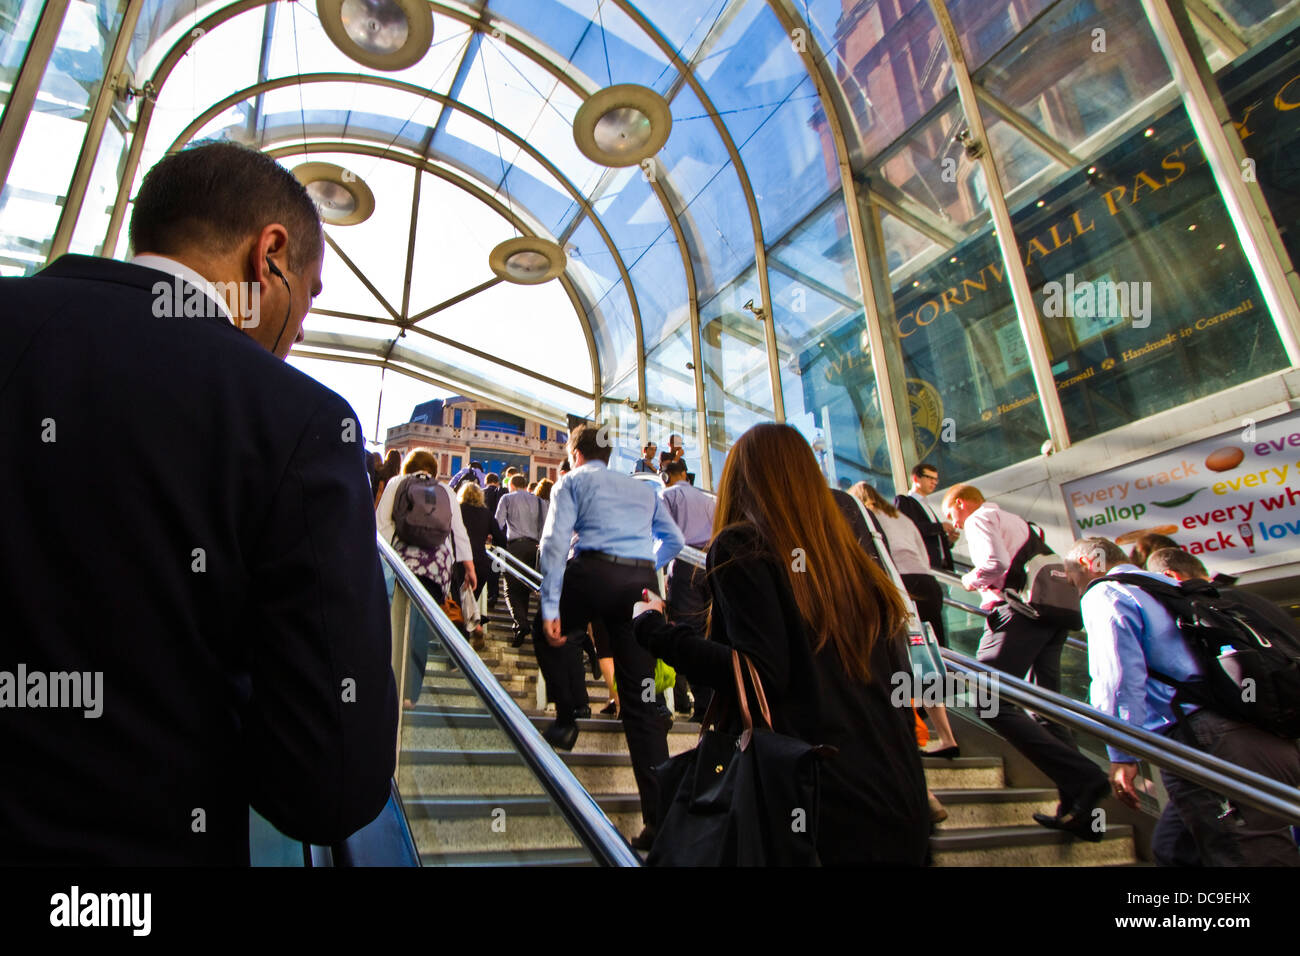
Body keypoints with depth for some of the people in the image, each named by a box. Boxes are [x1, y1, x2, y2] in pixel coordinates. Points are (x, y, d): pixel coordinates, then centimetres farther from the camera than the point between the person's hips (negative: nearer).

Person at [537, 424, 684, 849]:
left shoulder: (572, 481, 14)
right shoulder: (643, 488, 26)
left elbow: (555, 542, 0)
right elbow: (674, 539, 24)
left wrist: (550, 607, -5)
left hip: (593, 574, -3)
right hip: (642, 583, 4)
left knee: (549, 633, 29)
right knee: (641, 697, 5)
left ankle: (568, 716, 16)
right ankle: (659, 816, 5)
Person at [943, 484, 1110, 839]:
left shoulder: (979, 518, 3)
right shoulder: (1018, 521, 30)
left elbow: (996, 563, -15)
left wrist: (971, 579, 3)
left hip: (1020, 610, -9)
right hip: (1055, 609, 9)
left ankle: (1082, 779, -21)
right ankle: (1077, 808, 8)